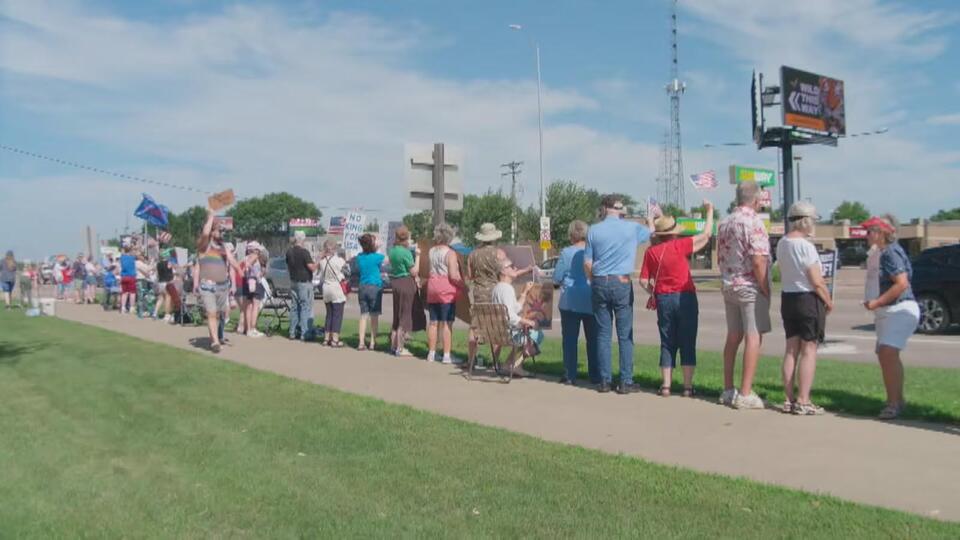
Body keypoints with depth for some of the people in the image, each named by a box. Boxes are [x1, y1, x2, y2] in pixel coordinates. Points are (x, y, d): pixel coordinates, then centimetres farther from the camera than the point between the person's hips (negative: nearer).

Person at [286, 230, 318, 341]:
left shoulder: (289, 252, 7)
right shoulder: (304, 252, -16)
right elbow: (312, 268, -19)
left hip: (293, 282, 7)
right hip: (304, 282, -7)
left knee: (294, 307, 13)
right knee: (306, 307, -3)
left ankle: (293, 332, 16)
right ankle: (305, 333, -5)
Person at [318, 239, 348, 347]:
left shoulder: (322, 261, 1)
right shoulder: (339, 260, -12)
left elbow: (321, 276, 8)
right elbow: (347, 272, -3)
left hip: (326, 290, 5)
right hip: (337, 290, -5)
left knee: (329, 314, 15)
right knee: (337, 315, 0)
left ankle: (326, 338, 17)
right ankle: (335, 339, -1)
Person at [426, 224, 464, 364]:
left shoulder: (431, 251, 9)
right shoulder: (450, 253, -11)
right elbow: (453, 275, -16)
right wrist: (464, 285, -5)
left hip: (432, 289, 6)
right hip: (447, 290, -6)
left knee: (433, 322, 12)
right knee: (447, 323, -4)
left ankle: (431, 353, 18)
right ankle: (447, 355, -3)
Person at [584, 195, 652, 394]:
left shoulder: (594, 230, 2)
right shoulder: (632, 228, 0)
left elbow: (587, 263, 3)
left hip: (600, 283, 2)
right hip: (622, 283, -1)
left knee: (603, 334, 7)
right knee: (625, 335, 3)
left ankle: (605, 381, 9)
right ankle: (625, 382, 3)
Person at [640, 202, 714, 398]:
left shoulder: (651, 252, 2)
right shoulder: (680, 245, -8)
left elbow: (644, 281, 2)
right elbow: (706, 235, 0)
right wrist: (709, 211, 11)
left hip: (663, 300, 3)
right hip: (685, 298, -3)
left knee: (667, 343, 10)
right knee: (687, 343, 4)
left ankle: (666, 385, 9)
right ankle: (688, 386, 5)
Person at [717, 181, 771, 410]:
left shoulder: (724, 223, 10)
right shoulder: (754, 222, -14)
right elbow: (758, 261, -19)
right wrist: (766, 291, -12)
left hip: (728, 286, 8)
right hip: (750, 287, -8)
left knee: (733, 337, 14)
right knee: (753, 337, -4)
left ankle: (728, 390, 19)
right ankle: (745, 394, -5)